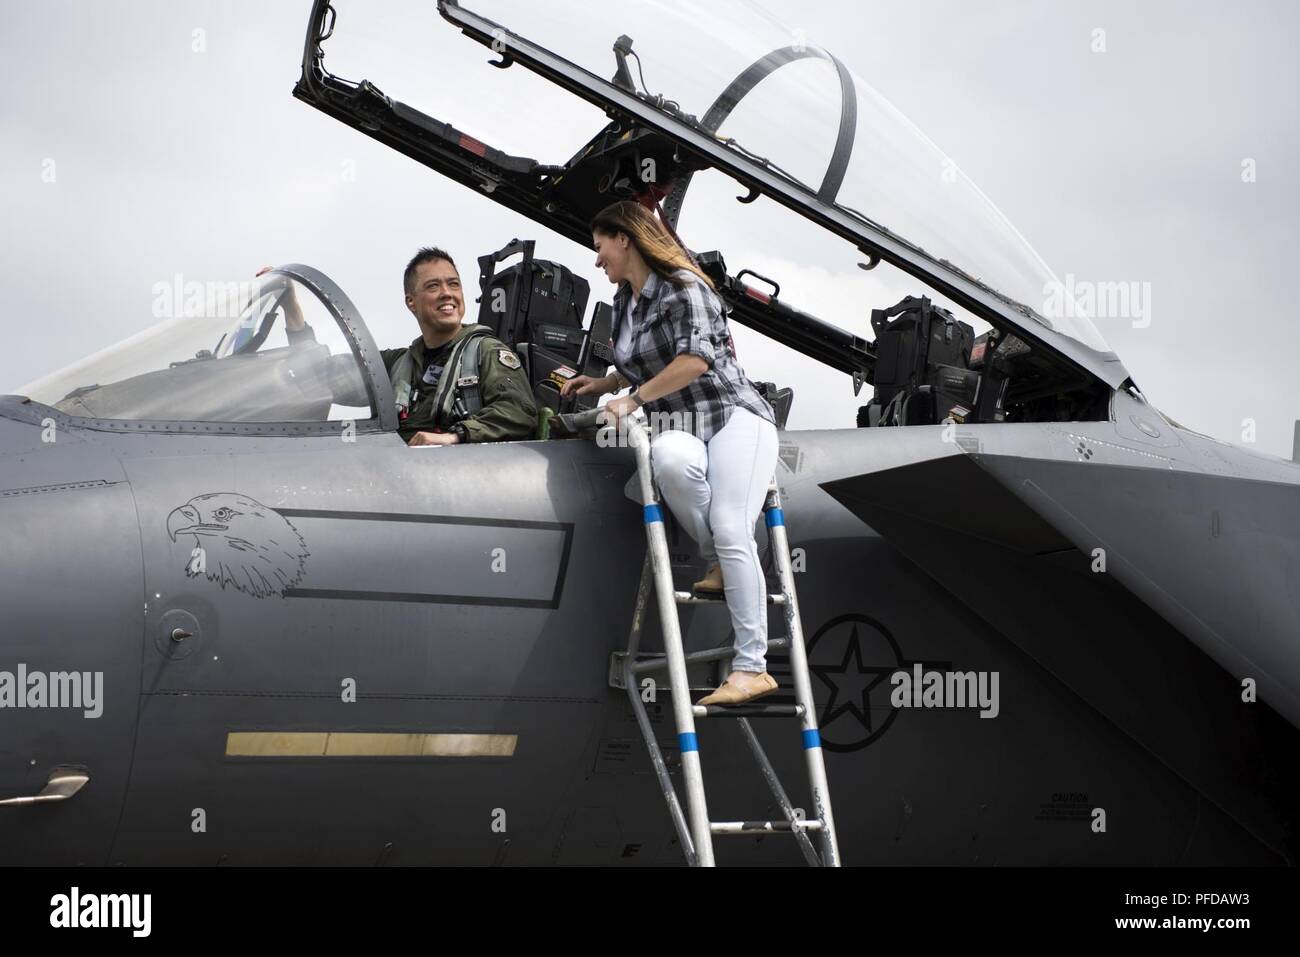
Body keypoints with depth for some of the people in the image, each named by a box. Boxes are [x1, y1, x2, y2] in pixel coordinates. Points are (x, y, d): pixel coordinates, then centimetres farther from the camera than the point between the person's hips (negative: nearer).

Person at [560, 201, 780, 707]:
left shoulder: (683, 287, -7)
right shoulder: (625, 301, 19)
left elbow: (696, 359, -21)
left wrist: (633, 399, -18)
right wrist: (600, 385, 24)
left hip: (733, 417, -6)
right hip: (679, 426, 6)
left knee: (730, 531, -23)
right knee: (669, 457, -35)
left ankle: (751, 668, -26)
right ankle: (718, 567, -18)